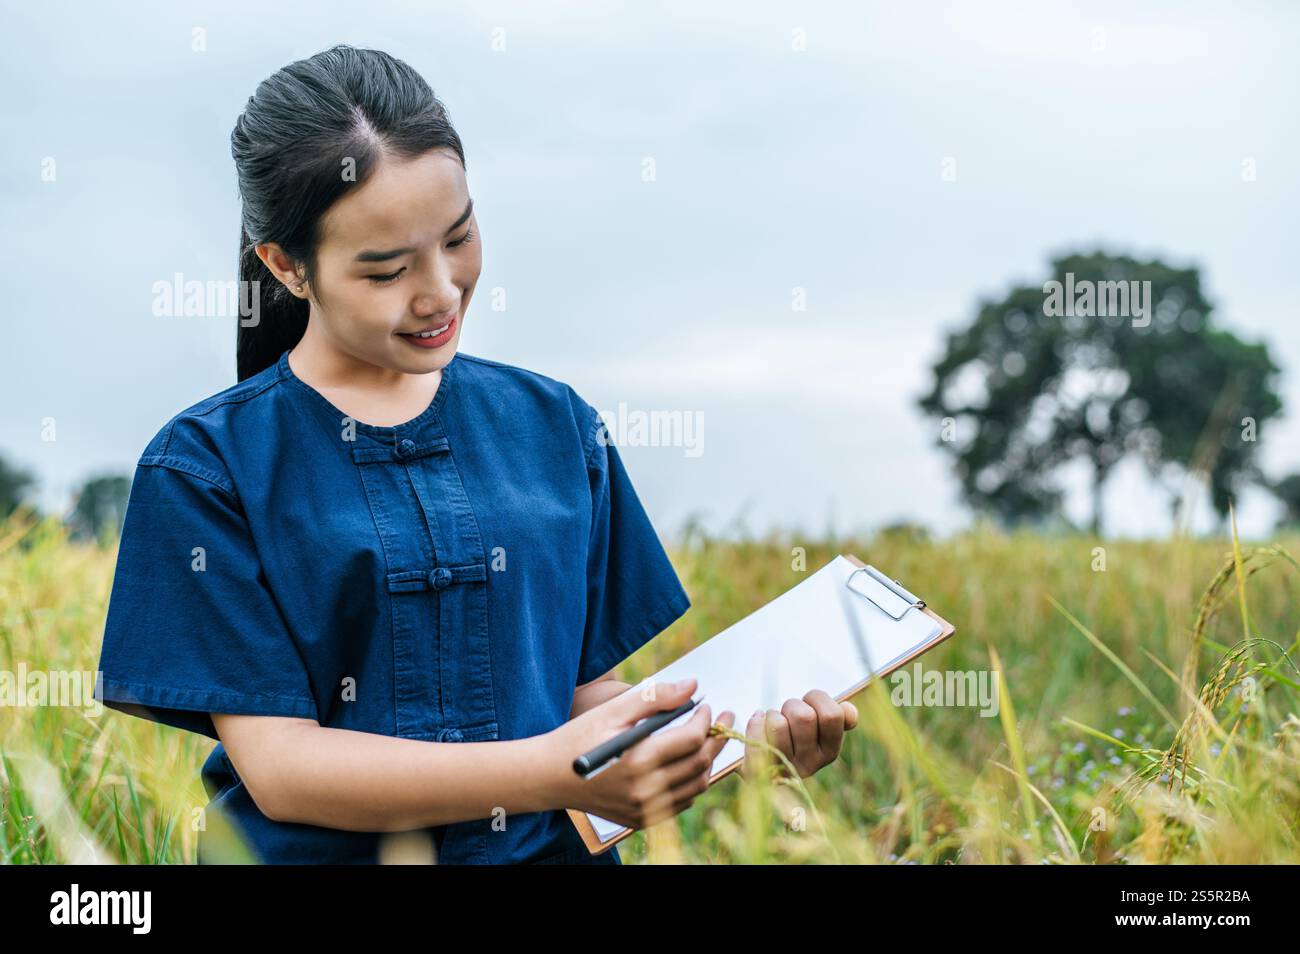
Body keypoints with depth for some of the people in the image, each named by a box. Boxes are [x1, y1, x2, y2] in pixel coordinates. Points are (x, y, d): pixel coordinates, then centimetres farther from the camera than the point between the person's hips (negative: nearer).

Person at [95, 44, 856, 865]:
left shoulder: (556, 426, 9)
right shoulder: (204, 463, -2)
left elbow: (588, 683, 10)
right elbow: (277, 765, -8)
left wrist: (744, 736, -10)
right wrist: (556, 773, -18)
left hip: (548, 850, 3)